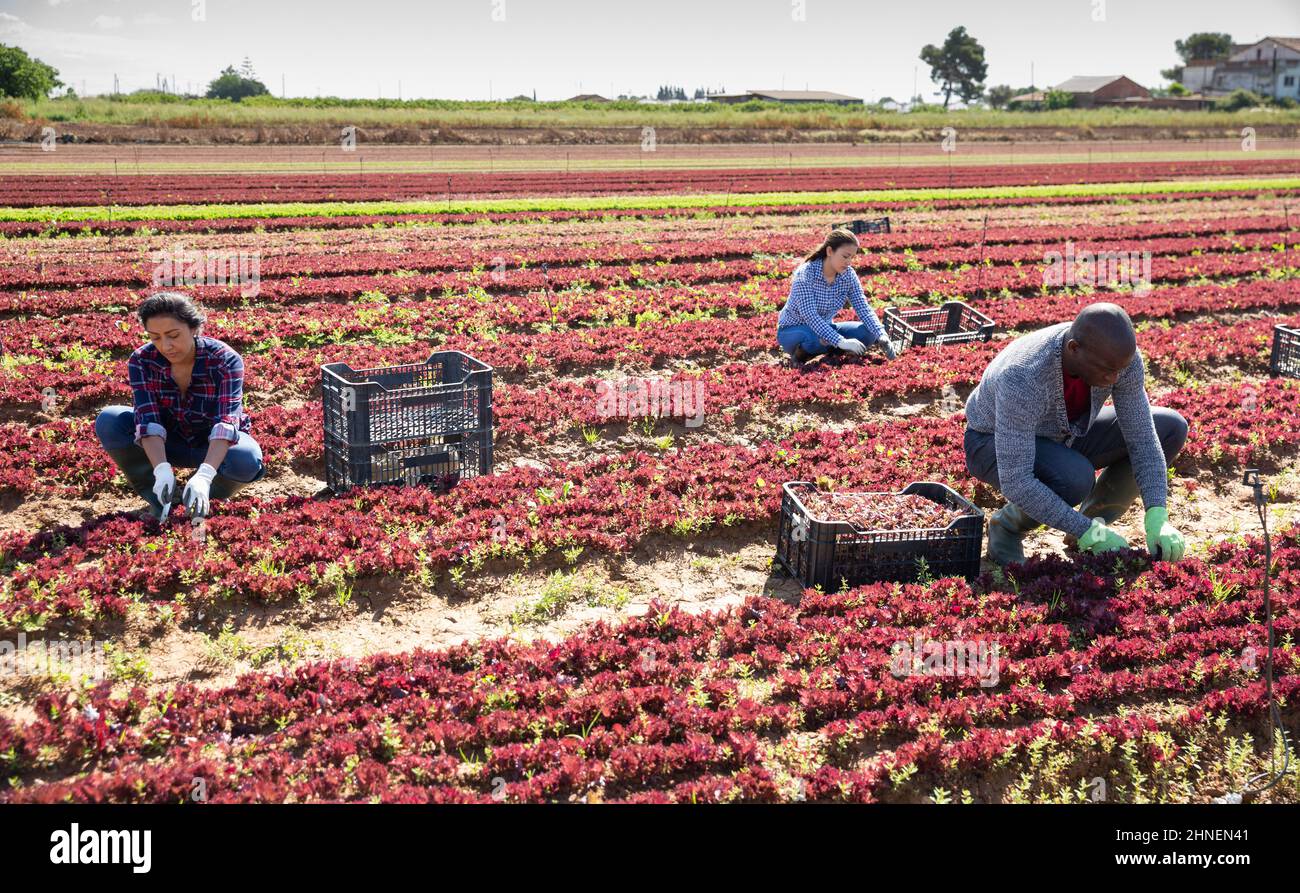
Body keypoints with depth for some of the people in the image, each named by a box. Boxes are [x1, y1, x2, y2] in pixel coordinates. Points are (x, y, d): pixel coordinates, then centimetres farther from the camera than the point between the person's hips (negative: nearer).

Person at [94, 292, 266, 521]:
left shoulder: (224, 360, -26)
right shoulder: (141, 361, -19)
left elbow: (226, 420, -36)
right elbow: (148, 419, -27)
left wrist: (204, 475, -52)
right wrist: (162, 470, -46)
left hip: (215, 445, -2)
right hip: (168, 443, 3)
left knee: (246, 460, -37)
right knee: (108, 421, -23)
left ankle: (201, 501, -5)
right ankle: (159, 496, -7)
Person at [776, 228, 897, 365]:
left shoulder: (848, 275, -9)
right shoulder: (805, 274, -25)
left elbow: (863, 308, -10)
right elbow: (810, 316, -33)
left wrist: (881, 335, -28)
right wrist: (841, 341, -42)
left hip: (825, 329, 6)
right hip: (793, 330, -6)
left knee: (867, 333, -16)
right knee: (812, 338, -40)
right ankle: (801, 353, -8)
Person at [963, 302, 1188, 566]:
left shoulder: (1119, 353, -25)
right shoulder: (1023, 379, -42)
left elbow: (1142, 439, -18)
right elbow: (1015, 482, -41)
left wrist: (1157, 519, -29)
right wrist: (1090, 534, -38)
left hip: (1061, 438, 6)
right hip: (996, 445, -6)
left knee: (1171, 429, -9)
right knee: (1075, 479, -37)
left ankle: (1093, 521, 6)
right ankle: (1007, 524, -6)